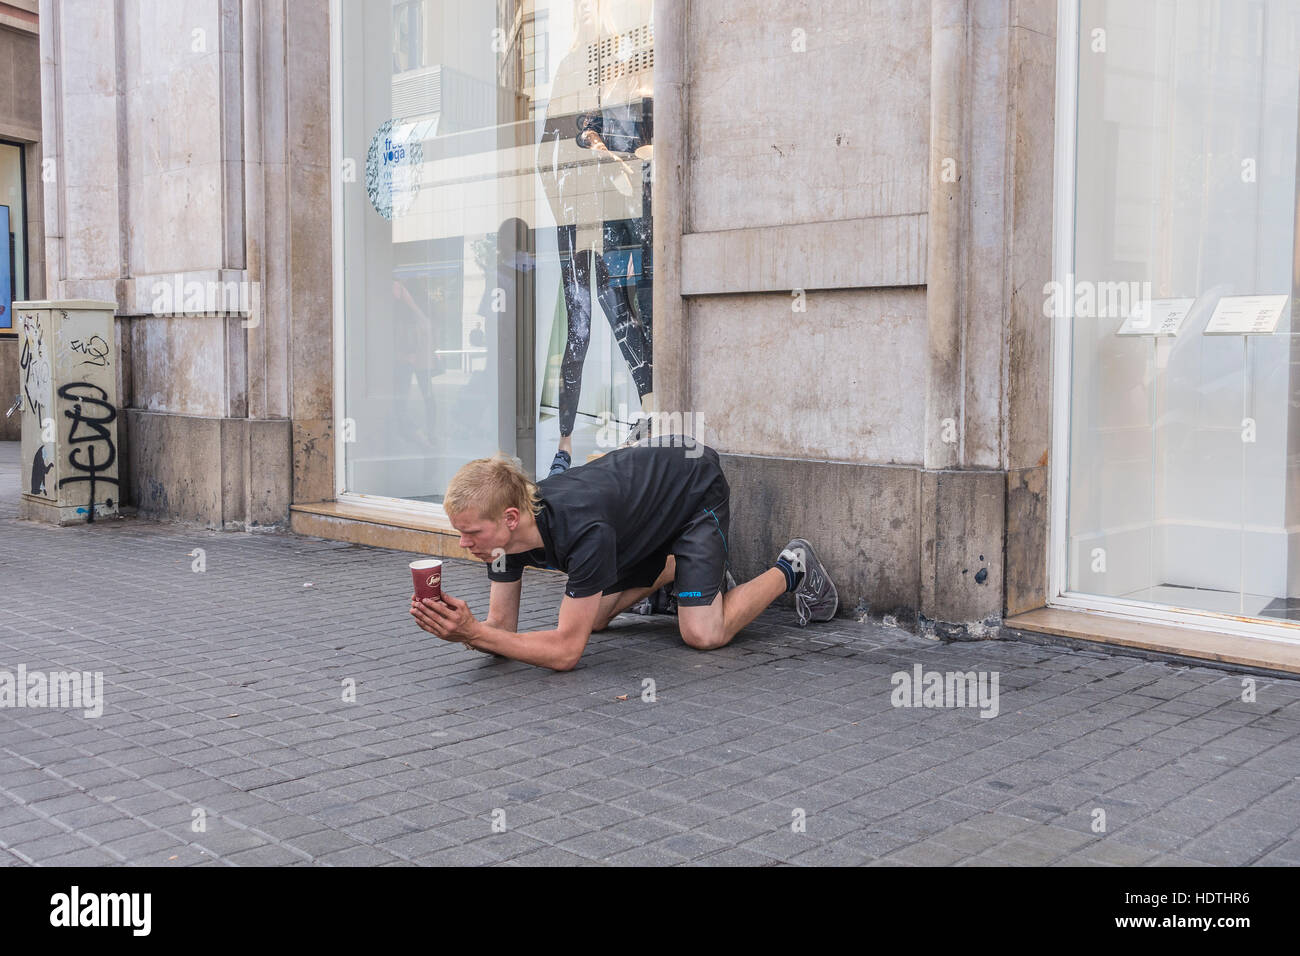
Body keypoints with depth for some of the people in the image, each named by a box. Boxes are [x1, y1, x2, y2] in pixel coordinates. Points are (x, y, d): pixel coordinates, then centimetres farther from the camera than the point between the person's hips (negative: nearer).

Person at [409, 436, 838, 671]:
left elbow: (566, 651, -38)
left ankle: (791, 569, 9)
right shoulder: (508, 530, -21)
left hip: (696, 485, -7)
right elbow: (502, 627, -13)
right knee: (594, 618, 9)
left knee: (702, 634, -15)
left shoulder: (582, 529, -43)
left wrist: (472, 632, -43)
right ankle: (675, 565, 31)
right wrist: (457, 629, -35)